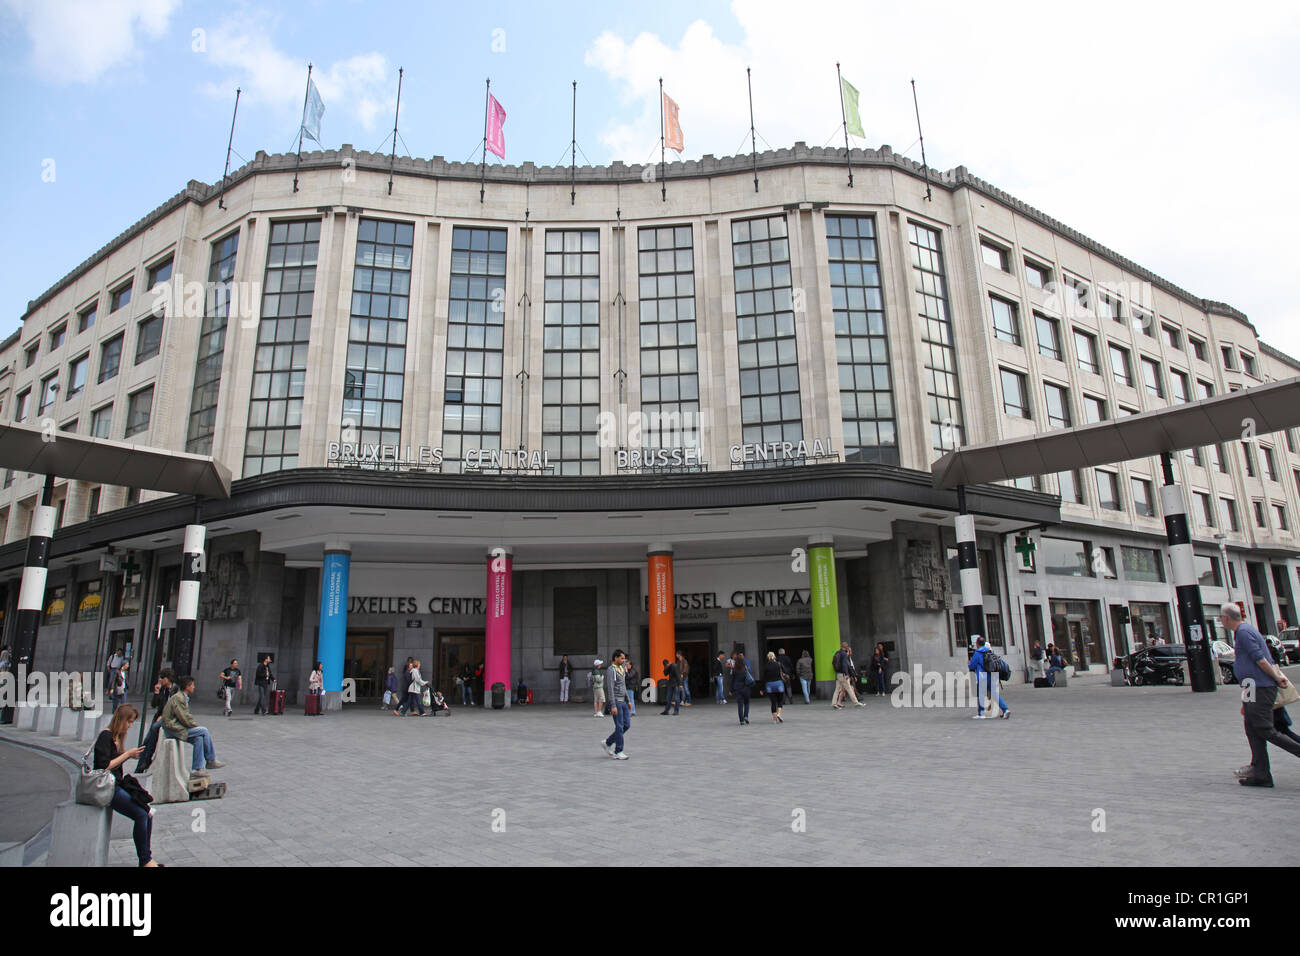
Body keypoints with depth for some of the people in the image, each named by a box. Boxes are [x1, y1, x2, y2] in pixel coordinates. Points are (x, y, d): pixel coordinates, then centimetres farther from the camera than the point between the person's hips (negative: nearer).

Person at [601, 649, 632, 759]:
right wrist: (613, 706, -23)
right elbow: (610, 689, -19)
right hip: (616, 702, -9)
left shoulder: (621, 669, 14)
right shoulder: (611, 670, -14)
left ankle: (608, 743, 20)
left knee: (626, 724, 8)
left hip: (623, 701, 9)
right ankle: (618, 752, 4)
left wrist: (628, 700, 20)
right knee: (619, 727, -5)